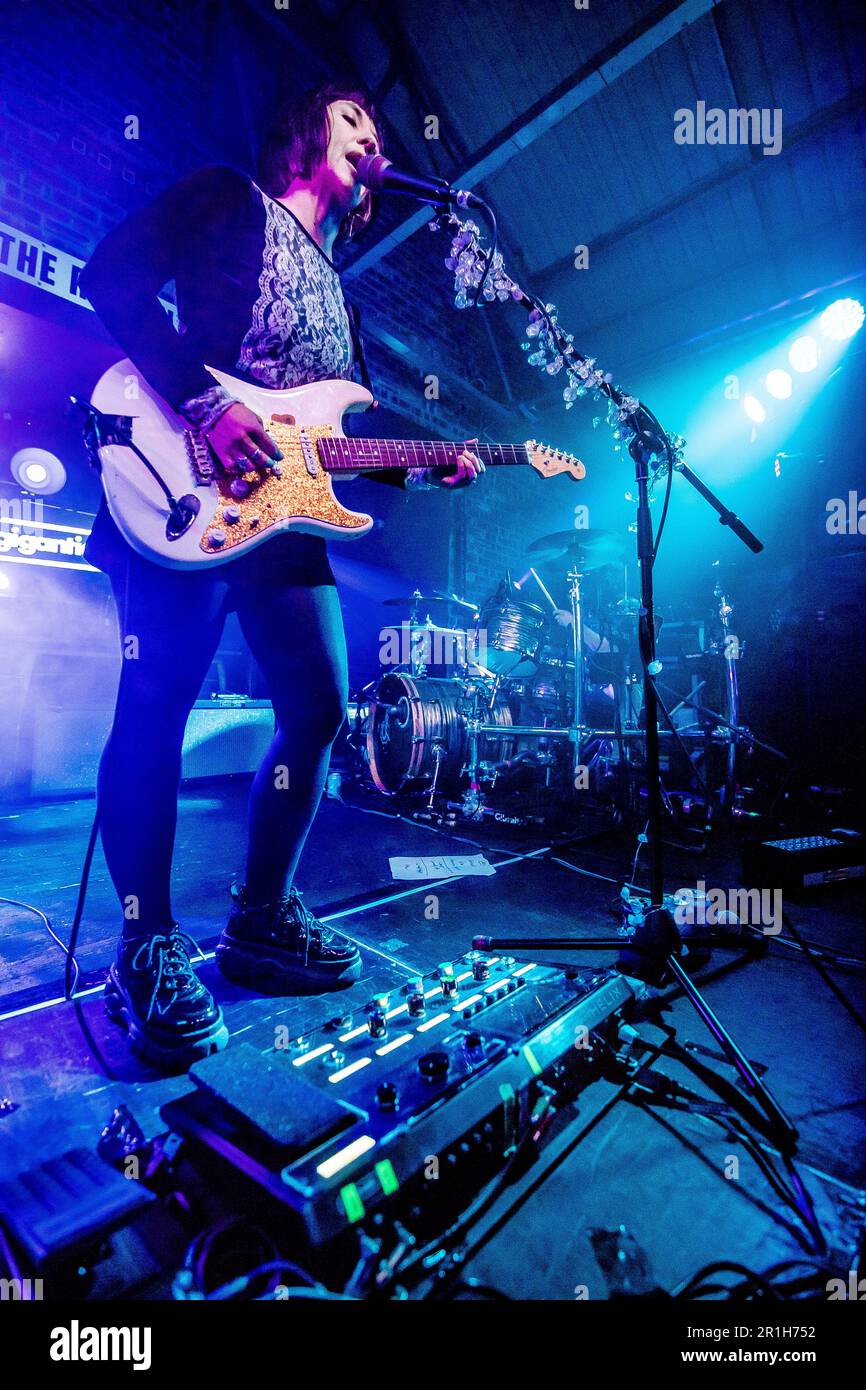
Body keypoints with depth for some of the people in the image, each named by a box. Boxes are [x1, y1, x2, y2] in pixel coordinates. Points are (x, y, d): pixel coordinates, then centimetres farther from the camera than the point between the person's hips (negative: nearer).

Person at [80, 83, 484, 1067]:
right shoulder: (228, 200, 14)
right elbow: (112, 275, -2)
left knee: (319, 709, 0)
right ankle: (148, 948, 5)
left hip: (282, 511, 7)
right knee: (157, 708, -11)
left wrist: (422, 469, 11)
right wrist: (205, 401, -16)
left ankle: (260, 920, 15)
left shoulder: (336, 292, 32)